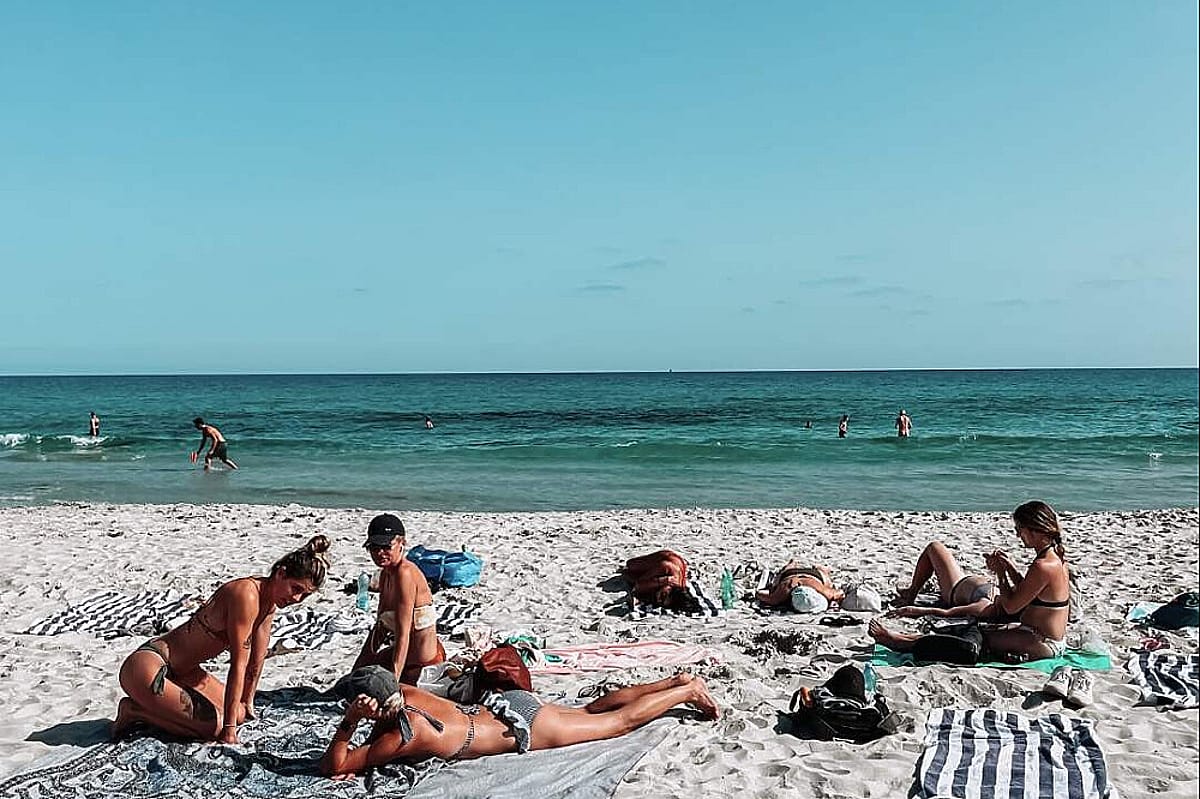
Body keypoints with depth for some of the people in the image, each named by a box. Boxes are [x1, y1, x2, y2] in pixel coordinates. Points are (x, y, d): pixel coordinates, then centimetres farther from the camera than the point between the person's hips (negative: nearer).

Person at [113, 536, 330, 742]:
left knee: (238, 714, 9)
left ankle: (152, 705, 15)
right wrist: (230, 729, -19)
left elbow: (256, 660, 12)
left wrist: (247, 703, 19)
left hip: (180, 670, 10)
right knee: (215, 725, -16)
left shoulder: (269, 602, 3)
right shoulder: (246, 594, -25)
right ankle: (135, 710, 0)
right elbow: (238, 664, -23)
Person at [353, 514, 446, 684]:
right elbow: (381, 625, 10)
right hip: (407, 654, 10)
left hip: (422, 662, -10)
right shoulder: (386, 573, 4)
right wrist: (360, 665, 10)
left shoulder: (405, 573, -25)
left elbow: (403, 634, -28)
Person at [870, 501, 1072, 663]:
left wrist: (1001, 574, -7)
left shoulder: (1043, 567, -26)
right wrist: (1011, 568, 4)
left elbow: (1011, 607, -19)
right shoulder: (1055, 557, 5)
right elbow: (1027, 592, 18)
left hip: (1040, 646, -9)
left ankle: (901, 642, 9)